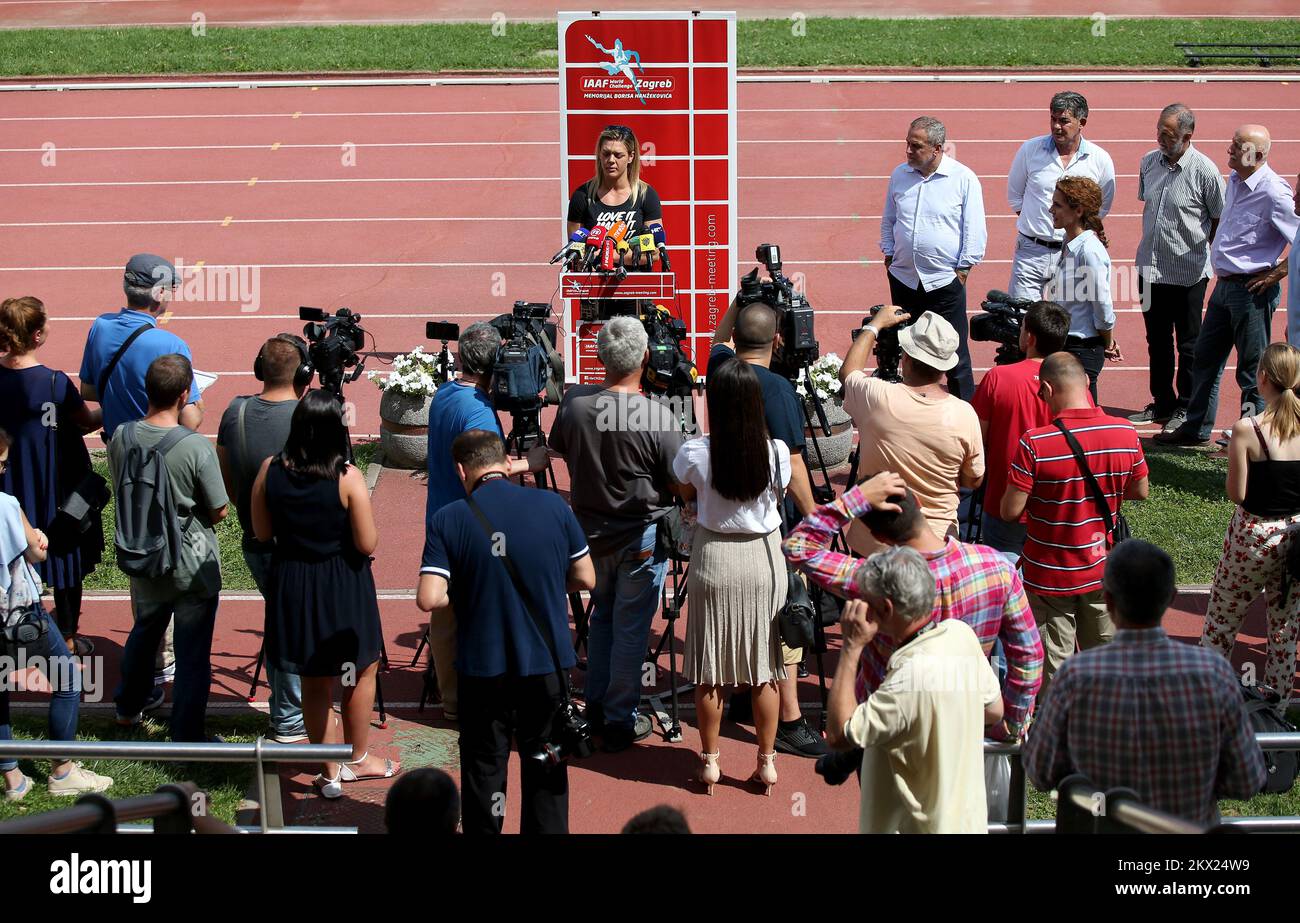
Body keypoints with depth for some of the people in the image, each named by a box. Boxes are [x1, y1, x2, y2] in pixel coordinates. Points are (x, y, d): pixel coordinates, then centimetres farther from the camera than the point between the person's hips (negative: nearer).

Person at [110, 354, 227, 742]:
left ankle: (130, 705, 48)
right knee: (192, 653, 8)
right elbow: (219, 511, -15)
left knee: (144, 632, 29)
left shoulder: (121, 438, -11)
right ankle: (186, 736, 15)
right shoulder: (196, 447, -26)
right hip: (193, 567, -5)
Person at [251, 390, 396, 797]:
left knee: (313, 681, 16)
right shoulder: (348, 478, -20)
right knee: (363, 670, 21)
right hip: (343, 588, -3)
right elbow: (368, 544, -16)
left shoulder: (271, 471, -10)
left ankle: (331, 772, 24)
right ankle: (357, 759, 33)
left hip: (292, 587, 3)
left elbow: (261, 532, 1)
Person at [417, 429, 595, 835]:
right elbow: (585, 579, 2)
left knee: (484, 764, 13)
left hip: (484, 667, -1)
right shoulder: (553, 506, -5)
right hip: (549, 664, 1)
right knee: (544, 765, 15)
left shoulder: (448, 520, -11)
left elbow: (429, 599, -17)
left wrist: (463, 595, 3)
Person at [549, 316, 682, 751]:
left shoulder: (573, 402, -9)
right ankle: (621, 720, 13)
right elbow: (679, 484, -15)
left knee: (601, 616, 21)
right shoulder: (657, 416, -22)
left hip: (589, 531, 5)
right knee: (630, 627, 6)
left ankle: (596, 707, 28)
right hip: (642, 536, -4)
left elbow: (557, 448, 11)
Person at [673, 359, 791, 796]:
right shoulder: (776, 452, -14)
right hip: (764, 556, 1)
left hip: (714, 557, -1)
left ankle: (710, 763, 19)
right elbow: (778, 499, 3)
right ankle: (766, 762, 18)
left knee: (710, 670, 10)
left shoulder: (695, 453, -16)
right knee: (764, 667, 11)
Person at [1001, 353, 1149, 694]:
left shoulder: (1035, 443, -23)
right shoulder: (1125, 433, -10)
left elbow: (1010, 511, -20)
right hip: (1102, 571, 4)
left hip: (1050, 575, -4)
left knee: (1053, 671, 8)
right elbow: (1140, 492, 5)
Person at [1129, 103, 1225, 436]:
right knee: (1157, 340, 16)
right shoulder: (1149, 162, 2)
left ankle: (1186, 408, 18)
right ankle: (1162, 403, 29)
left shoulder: (1204, 171, -15)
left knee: (1188, 343, 7)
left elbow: (1220, 219, -5)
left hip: (1188, 271, -6)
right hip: (1150, 267, 6)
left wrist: (1202, 252, -1)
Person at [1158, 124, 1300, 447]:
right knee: (1205, 359, 17)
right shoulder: (1235, 180, 9)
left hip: (1253, 289, -9)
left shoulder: (1273, 193, -18)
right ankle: (1196, 430, 30)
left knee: (1252, 369, 1)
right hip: (1224, 285, 9)